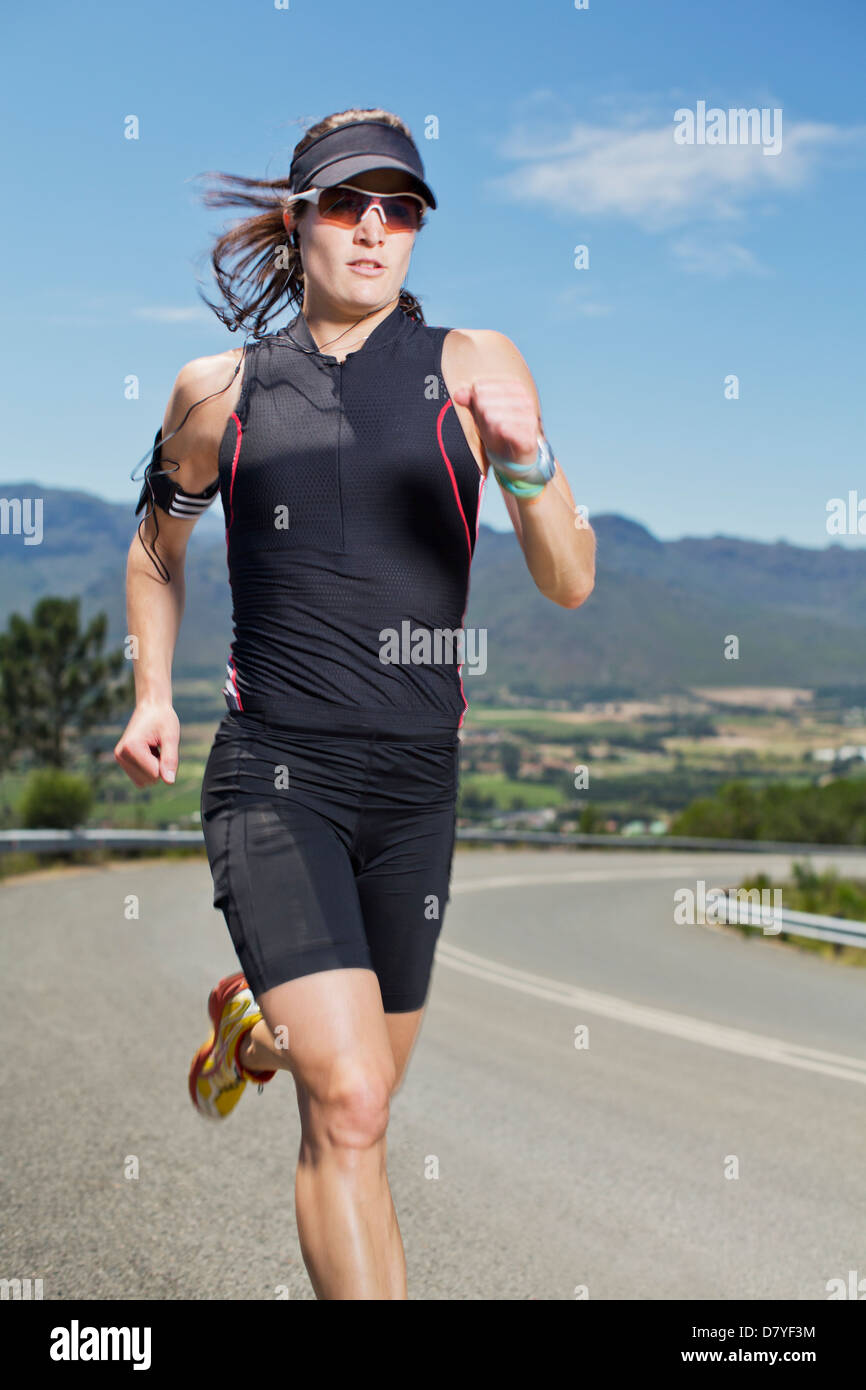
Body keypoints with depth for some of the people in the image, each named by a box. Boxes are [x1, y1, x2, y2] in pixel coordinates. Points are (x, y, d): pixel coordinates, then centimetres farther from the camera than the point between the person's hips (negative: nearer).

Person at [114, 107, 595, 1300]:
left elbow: (571, 585, -3)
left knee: (361, 1100, 19)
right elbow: (158, 551, 22)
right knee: (347, 1109, -18)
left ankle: (254, 1026, 52)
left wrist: (529, 464, -22)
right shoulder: (220, 391, 4)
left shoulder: (474, 368, 2)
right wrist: (152, 696, 8)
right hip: (274, 778, -2)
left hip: (416, 784, 2)